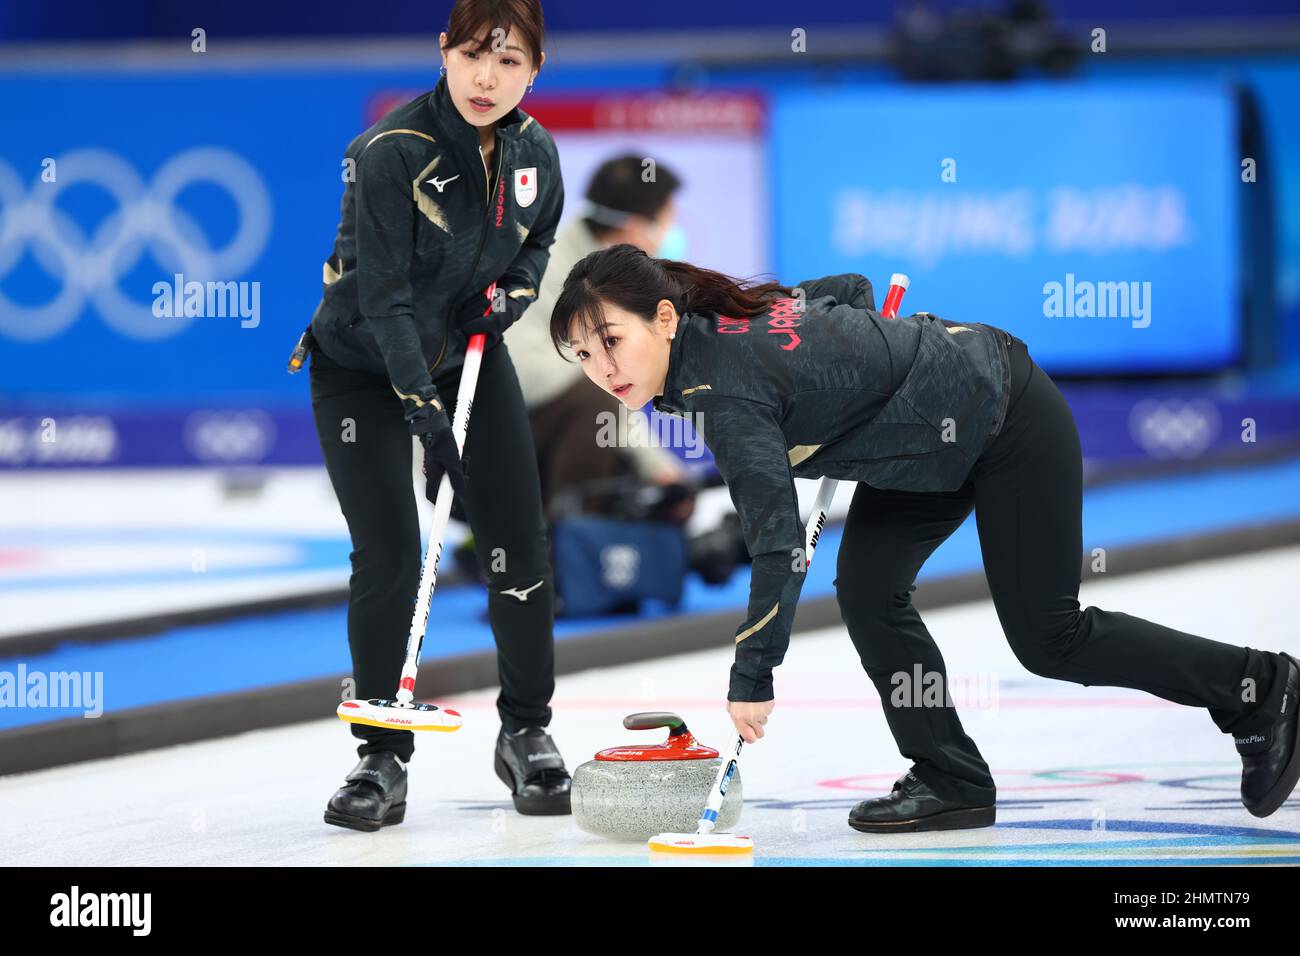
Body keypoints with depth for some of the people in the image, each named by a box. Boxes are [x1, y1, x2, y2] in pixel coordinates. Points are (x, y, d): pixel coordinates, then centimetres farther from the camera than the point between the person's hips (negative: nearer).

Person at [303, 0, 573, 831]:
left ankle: (527, 733, 18)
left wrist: (513, 293, -8)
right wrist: (423, 412, -31)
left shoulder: (535, 152, -8)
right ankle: (382, 761, -1)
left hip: (471, 357, 5)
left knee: (520, 544, 0)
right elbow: (386, 296, -27)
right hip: (363, 369, -5)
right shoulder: (393, 152, -26)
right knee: (388, 558, -12)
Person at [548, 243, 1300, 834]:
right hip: (940, 433, 9)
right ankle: (950, 779, 7)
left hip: (1005, 418, -9)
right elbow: (848, 288, 12)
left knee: (1048, 639, 0)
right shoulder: (727, 315, -4)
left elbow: (779, 543, -34)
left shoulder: (725, 391, -30)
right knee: (868, 591, -1)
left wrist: (752, 678, -31)